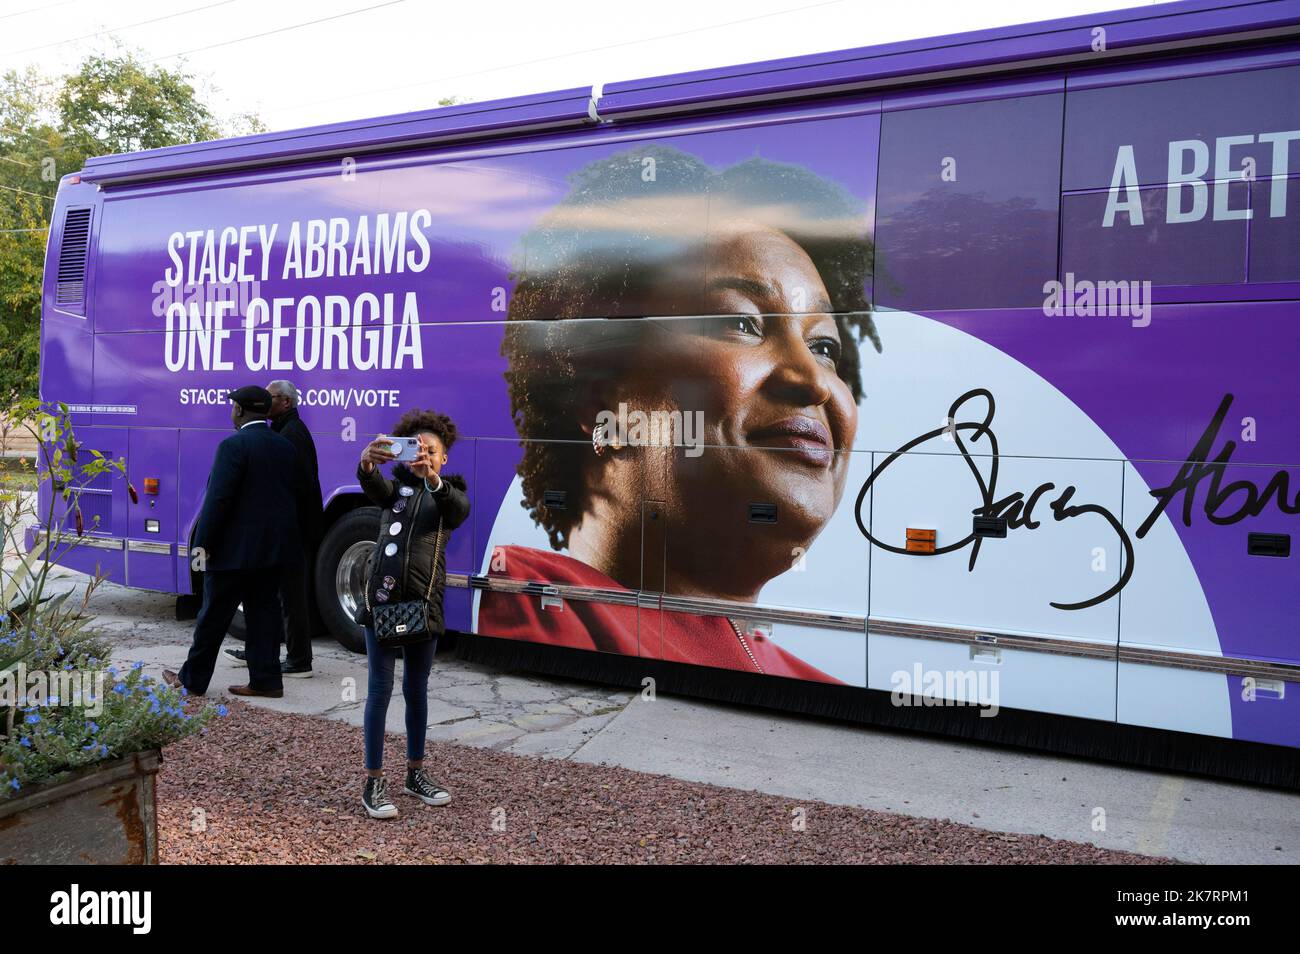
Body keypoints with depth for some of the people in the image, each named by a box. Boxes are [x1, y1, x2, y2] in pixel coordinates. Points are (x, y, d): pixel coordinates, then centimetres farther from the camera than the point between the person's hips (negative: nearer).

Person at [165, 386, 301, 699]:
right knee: (264, 609, 12)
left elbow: (219, 498, -18)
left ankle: (193, 679, 19)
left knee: (214, 614, 6)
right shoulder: (285, 447, 8)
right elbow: (292, 496, 11)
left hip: (236, 548, -7)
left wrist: (202, 542, -14)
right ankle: (266, 680, 13)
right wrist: (278, 534, 17)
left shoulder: (234, 445, -14)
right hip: (275, 546, 7)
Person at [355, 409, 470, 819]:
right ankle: (373, 782, 5)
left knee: (416, 689, 12)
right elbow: (375, 488, -16)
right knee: (380, 688, 0)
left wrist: (433, 479, -39)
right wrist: (367, 463, -41)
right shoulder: (397, 484, 9)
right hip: (383, 595, -1)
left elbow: (458, 510, -18)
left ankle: (415, 773, 26)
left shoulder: (450, 492, 8)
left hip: (424, 600, 1)